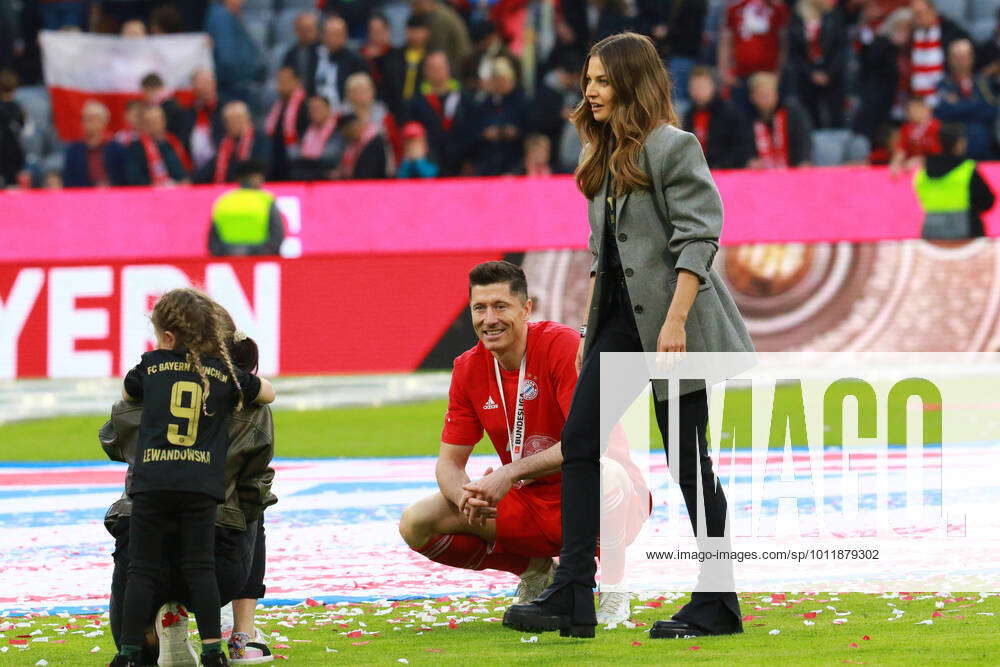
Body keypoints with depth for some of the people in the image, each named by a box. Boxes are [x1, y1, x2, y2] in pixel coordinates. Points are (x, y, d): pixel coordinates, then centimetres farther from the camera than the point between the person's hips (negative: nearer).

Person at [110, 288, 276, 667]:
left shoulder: (152, 365, 10)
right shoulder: (224, 372, 11)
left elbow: (128, 393, 31)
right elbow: (268, 394, 26)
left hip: (151, 482, -1)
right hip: (201, 485, 1)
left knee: (141, 569, 3)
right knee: (200, 568, 5)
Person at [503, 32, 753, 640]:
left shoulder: (673, 149, -10)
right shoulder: (605, 158, 15)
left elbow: (698, 239, -16)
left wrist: (675, 322, -23)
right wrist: (591, 327, 17)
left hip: (672, 325, -8)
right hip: (619, 318, 8)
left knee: (688, 461, -2)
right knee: (579, 441, 1)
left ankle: (718, 606, 6)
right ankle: (573, 599, 0)